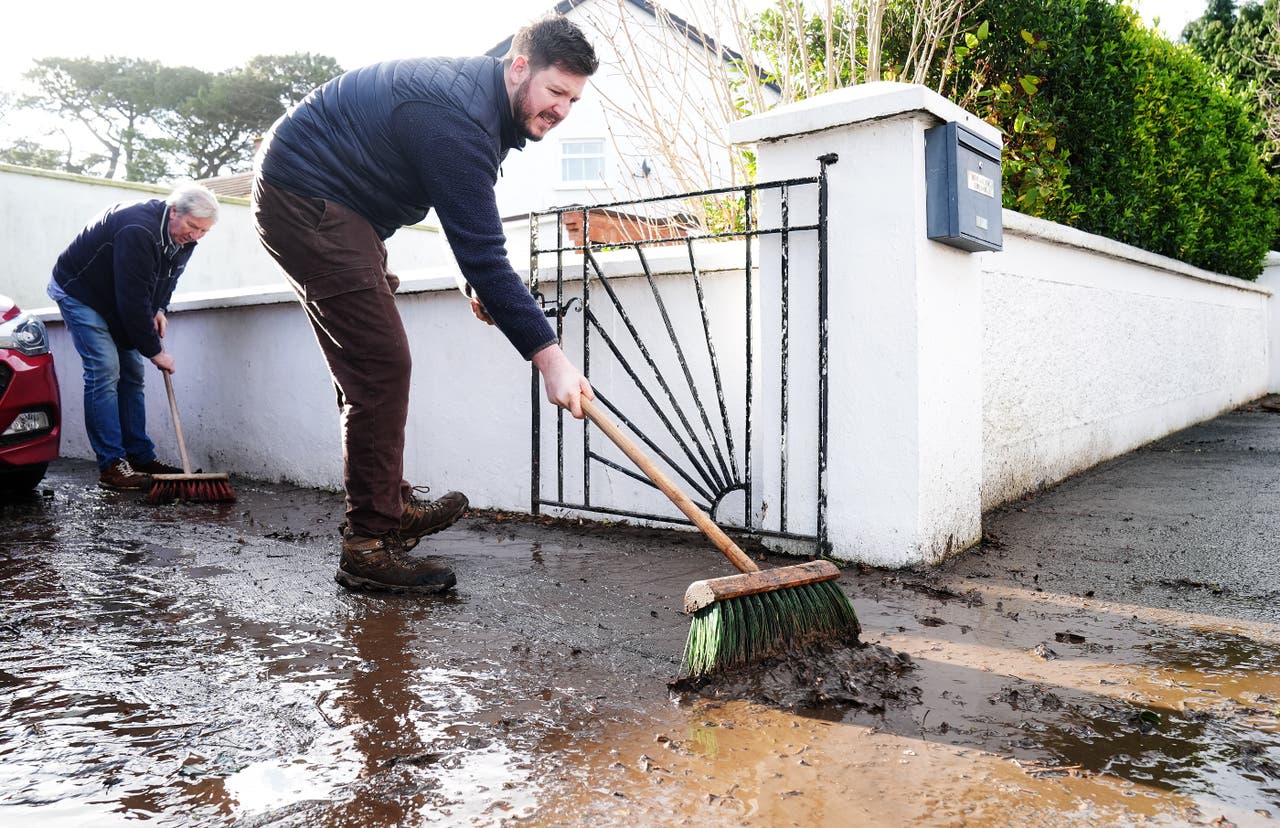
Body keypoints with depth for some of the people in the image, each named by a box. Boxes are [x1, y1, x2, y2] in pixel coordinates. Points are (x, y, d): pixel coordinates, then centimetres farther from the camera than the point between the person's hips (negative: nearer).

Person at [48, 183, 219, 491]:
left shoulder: (184, 238, -7)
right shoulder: (138, 230, -34)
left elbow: (167, 277, 12)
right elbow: (132, 298, -33)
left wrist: (159, 310, -6)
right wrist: (154, 350, -26)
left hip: (118, 302, 9)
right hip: (79, 292, -8)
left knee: (133, 374, 4)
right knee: (105, 371, -17)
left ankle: (141, 458, 8)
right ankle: (112, 466, -17)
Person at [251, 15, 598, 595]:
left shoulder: (483, 98, 6)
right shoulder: (458, 115, -26)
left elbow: (473, 235, 18)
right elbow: (482, 254, -31)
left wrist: (483, 283, 4)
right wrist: (549, 357, -31)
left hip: (339, 209, 11)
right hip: (306, 200, -11)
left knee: (374, 367, 12)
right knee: (381, 366, -15)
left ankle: (390, 508, 22)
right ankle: (368, 545, -9)